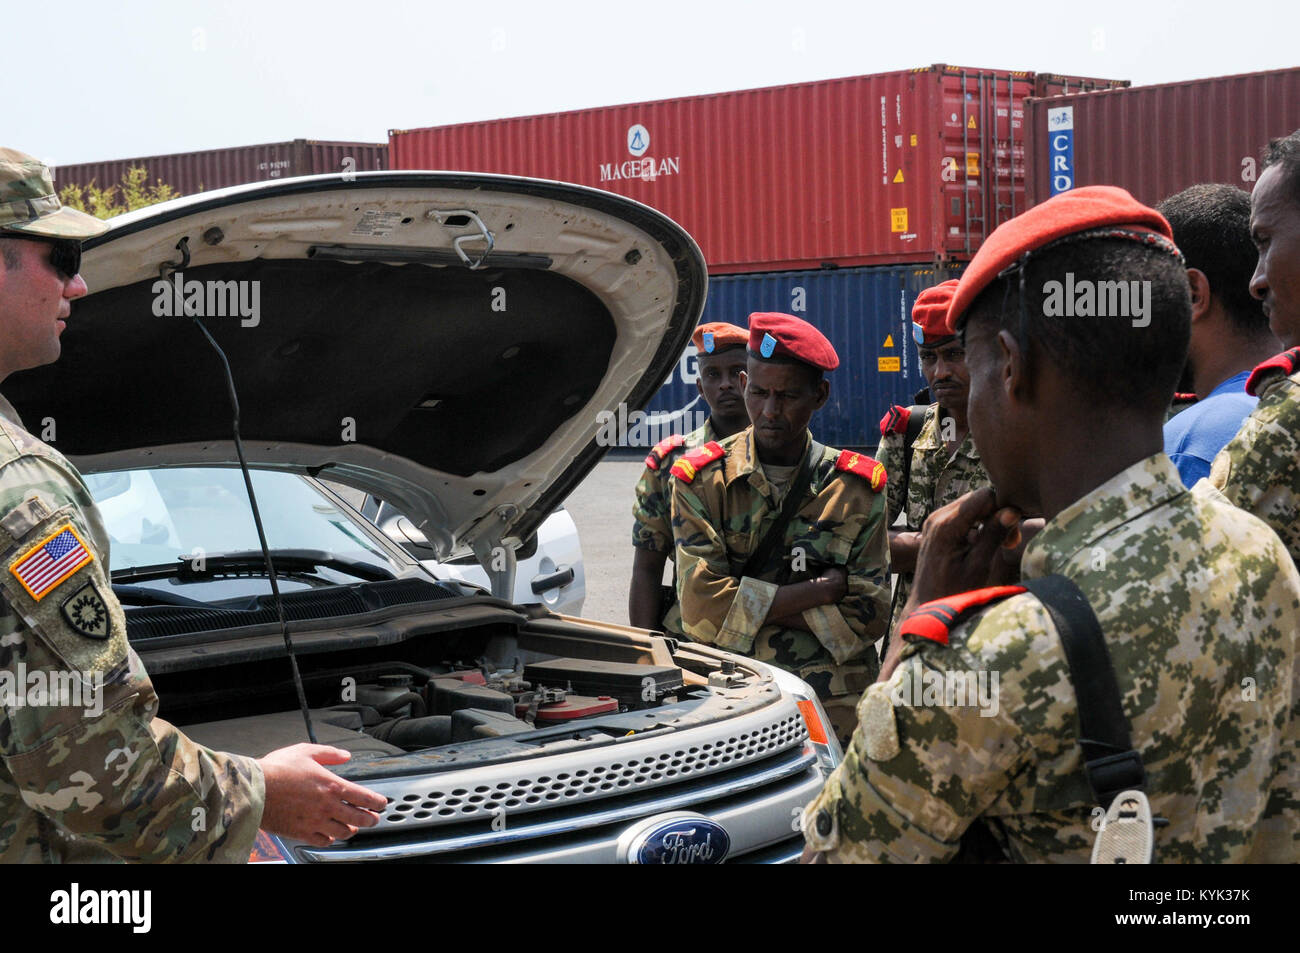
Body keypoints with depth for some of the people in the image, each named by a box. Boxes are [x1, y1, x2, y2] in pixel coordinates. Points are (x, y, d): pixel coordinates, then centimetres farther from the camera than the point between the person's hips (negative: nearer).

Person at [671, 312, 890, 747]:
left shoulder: (857, 487, 7)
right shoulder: (701, 479, 3)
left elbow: (869, 612, 0)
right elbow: (700, 604, -8)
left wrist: (754, 608, -8)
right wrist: (824, 589, -7)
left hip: (836, 709, 0)